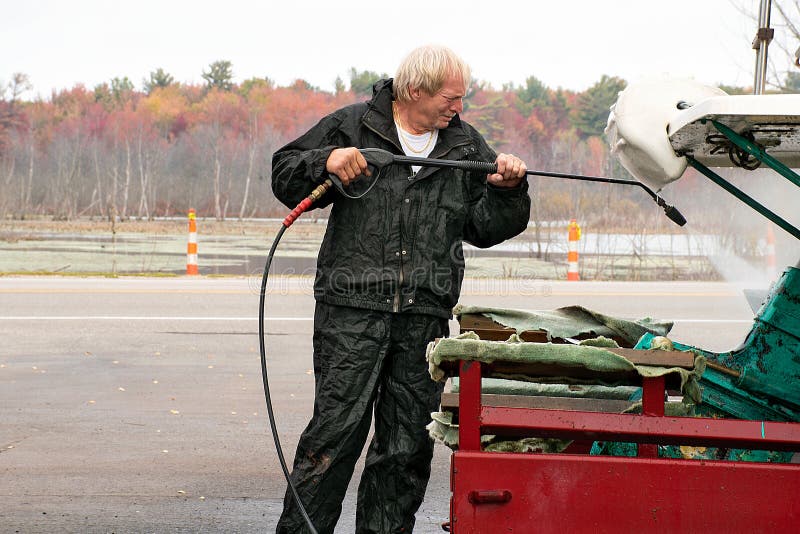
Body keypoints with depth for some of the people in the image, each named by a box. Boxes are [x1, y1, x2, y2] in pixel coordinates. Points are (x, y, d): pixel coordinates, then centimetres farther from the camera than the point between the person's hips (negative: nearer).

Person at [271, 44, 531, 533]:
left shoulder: (466, 144, 15)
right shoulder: (352, 126, 5)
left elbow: (484, 228, 16)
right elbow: (285, 176, 8)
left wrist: (506, 190, -2)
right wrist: (326, 161, -10)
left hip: (426, 315, 4)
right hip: (353, 309, -4)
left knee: (409, 442, 6)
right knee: (338, 428, -8)